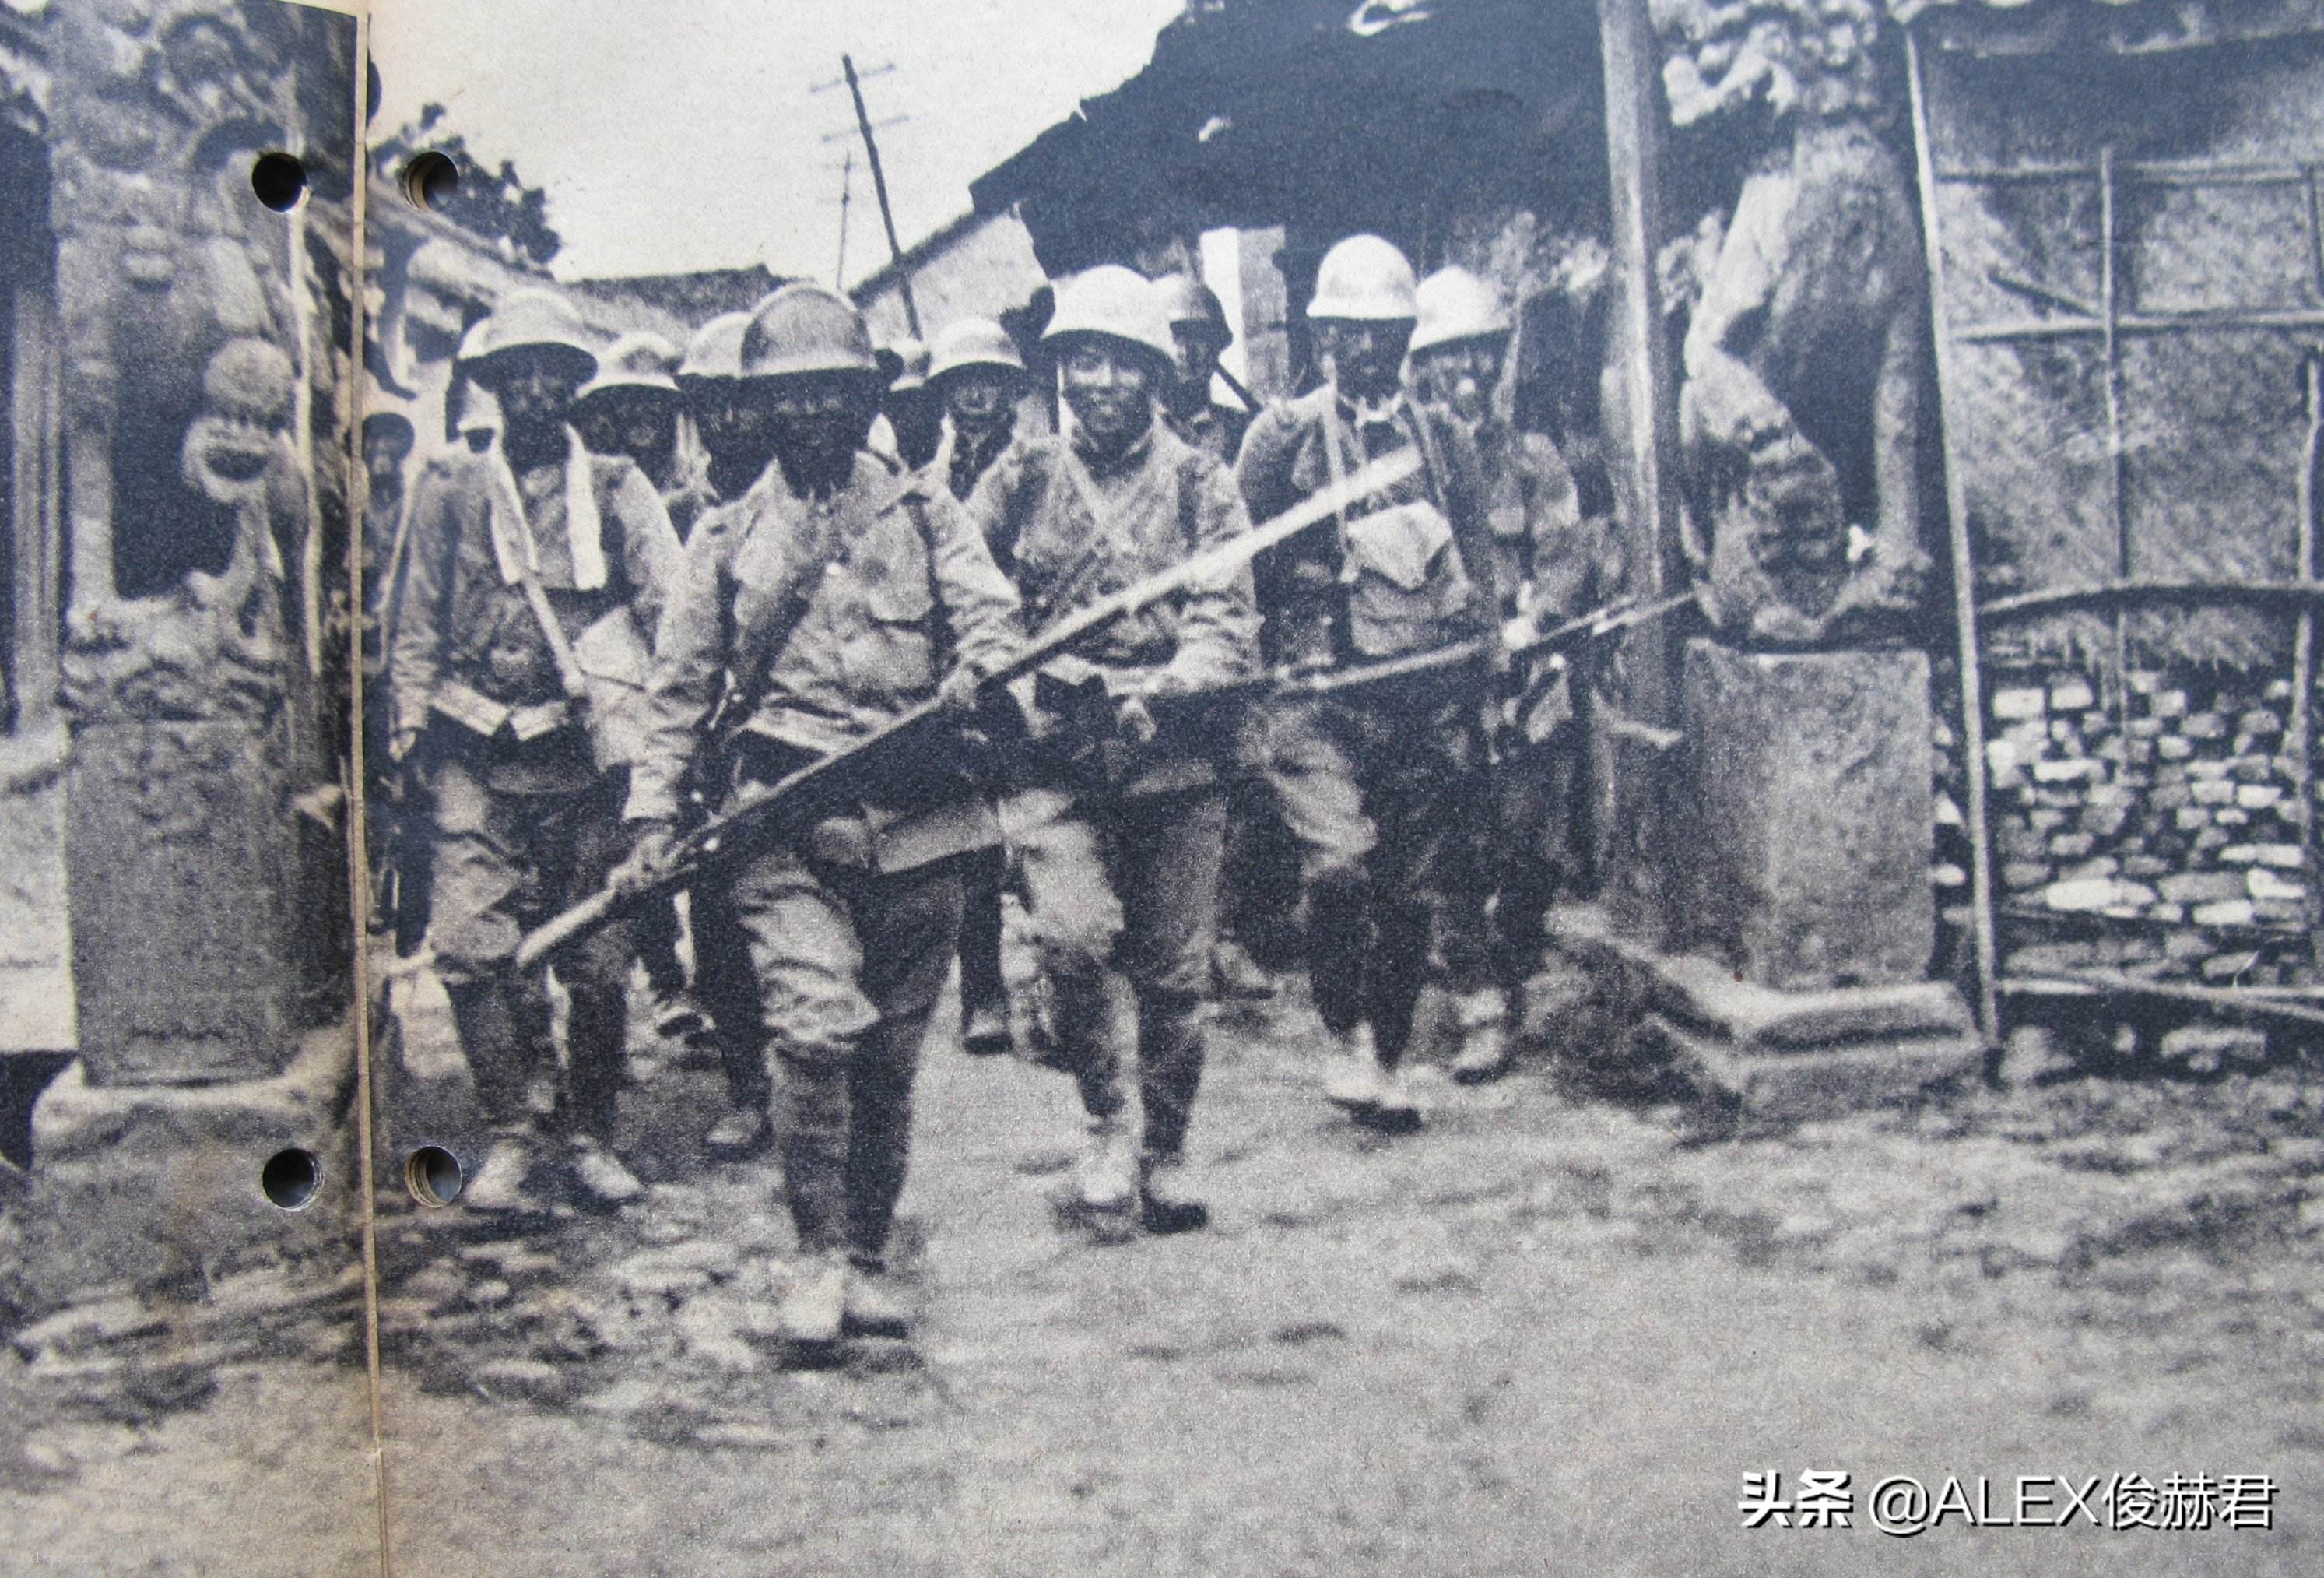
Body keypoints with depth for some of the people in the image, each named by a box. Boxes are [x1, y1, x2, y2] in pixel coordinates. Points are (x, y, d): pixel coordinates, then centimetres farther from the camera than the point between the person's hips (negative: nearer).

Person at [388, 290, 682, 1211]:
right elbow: (420, 623, 15)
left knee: (598, 958, 3)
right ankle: (509, 1134, 9)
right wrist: (408, 725, 7)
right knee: (473, 950, -6)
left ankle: (590, 1134, 18)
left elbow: (674, 611, -1)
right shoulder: (450, 493, 11)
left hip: (586, 761, -1)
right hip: (475, 762, 1)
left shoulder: (617, 492, 6)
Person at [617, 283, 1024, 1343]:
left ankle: (869, 1258, 21)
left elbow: (991, 608, 2)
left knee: (890, 1055, 6)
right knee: (816, 1027, -18)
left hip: (915, 820, 1)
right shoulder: (727, 536, 14)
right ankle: (821, 1256, -4)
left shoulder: (919, 511, 14)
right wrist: (654, 814, 6)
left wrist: (977, 671, -21)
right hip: (786, 821, -1)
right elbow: (680, 686, 15)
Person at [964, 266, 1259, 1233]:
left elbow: (1228, 624, -2)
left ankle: (1164, 1153, 21)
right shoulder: (1020, 481, 11)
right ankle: (1110, 1125, 3)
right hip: (1053, 753, 0)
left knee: (1174, 968, 3)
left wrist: (1161, 689, -20)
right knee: (1075, 936, -18)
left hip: (1174, 758, 0)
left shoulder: (1200, 484, 8)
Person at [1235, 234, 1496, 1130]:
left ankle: (1387, 1058, 20)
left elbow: (1475, 575, 19)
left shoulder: (1444, 440, 14)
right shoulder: (1283, 437, 4)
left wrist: (1478, 681, 14)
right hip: (1318, 689, -3)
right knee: (1338, 862, -20)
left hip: (1428, 694, 3)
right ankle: (1347, 1038, 1)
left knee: (1414, 882, 5)